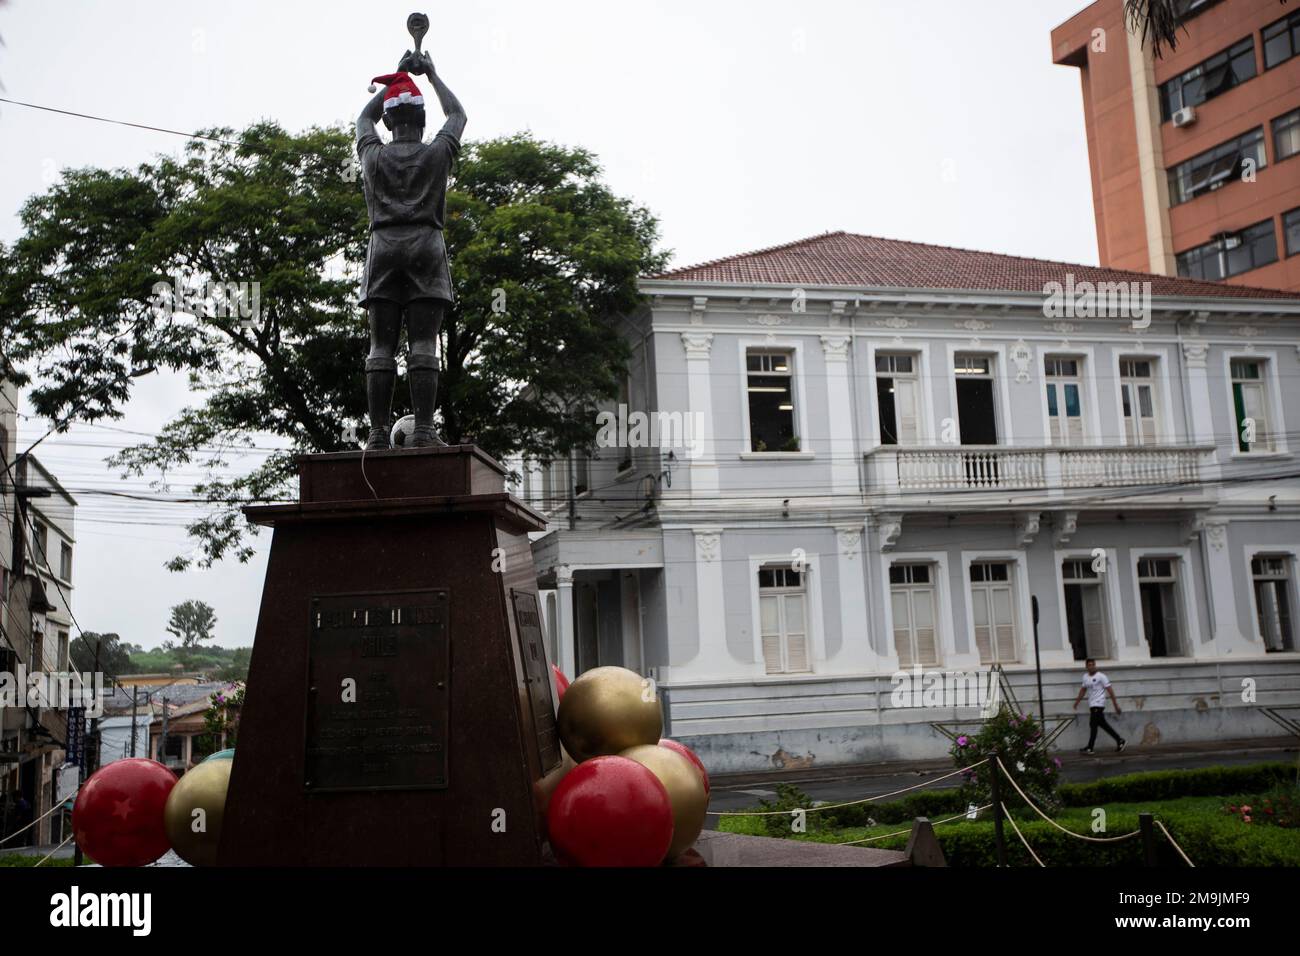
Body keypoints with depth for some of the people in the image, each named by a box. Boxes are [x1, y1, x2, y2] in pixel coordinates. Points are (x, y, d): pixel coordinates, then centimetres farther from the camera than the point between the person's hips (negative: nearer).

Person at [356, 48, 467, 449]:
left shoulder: (374, 156, 11)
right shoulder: (437, 153, 7)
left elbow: (365, 118, 33)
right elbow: (457, 115, 27)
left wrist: (397, 76, 39)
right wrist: (431, 75, 37)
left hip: (383, 249, 2)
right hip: (426, 245, -2)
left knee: (380, 347, -1)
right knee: (423, 346, -7)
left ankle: (378, 432, -7)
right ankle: (423, 430, -14)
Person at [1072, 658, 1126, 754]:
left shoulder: (1101, 676, -8)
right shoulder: (1085, 677, 13)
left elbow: (1110, 690, -9)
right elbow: (1083, 689, 26)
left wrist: (1116, 705, -12)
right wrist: (1077, 701, 24)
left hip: (1098, 704, -7)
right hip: (1092, 705, 7)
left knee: (1093, 725, -9)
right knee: (1103, 724, 10)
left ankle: (1089, 748, -6)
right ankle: (1120, 741, 19)